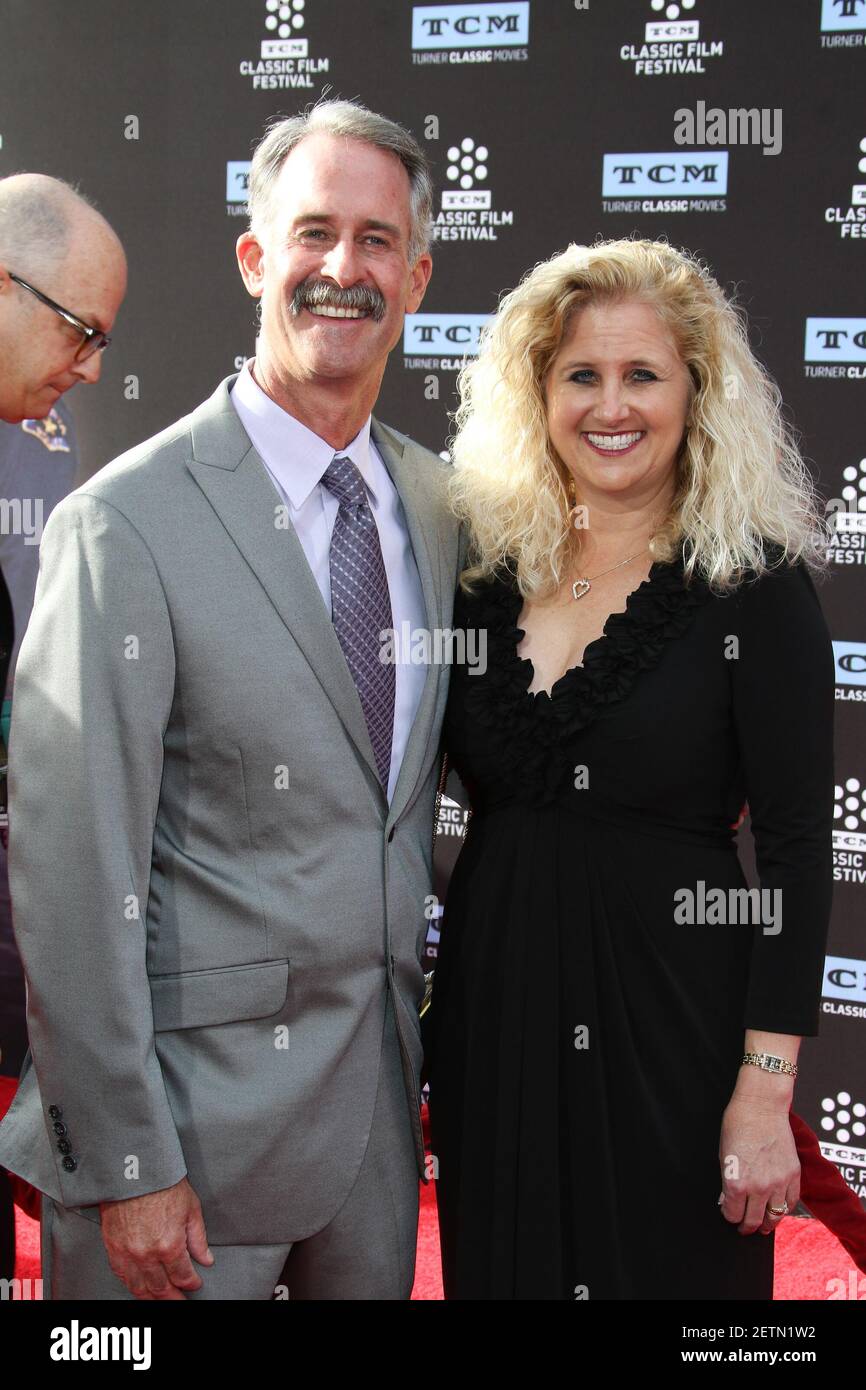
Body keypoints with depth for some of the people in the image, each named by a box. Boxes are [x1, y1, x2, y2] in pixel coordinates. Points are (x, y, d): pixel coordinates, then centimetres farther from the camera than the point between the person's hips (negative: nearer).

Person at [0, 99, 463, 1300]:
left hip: (382, 1093, 6)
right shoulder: (125, 525, -16)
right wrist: (127, 1168, -14)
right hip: (194, 1101, -6)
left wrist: (414, 1039, 13)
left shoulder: (441, 503, 4)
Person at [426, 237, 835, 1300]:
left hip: (668, 1012, -4)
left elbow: (797, 849, -10)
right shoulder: (490, 568, 3)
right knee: (498, 1269, 16)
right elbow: (465, 792, 9)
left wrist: (766, 1087, -14)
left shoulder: (752, 583, -8)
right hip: (492, 1003, 4)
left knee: (663, 1266, 10)